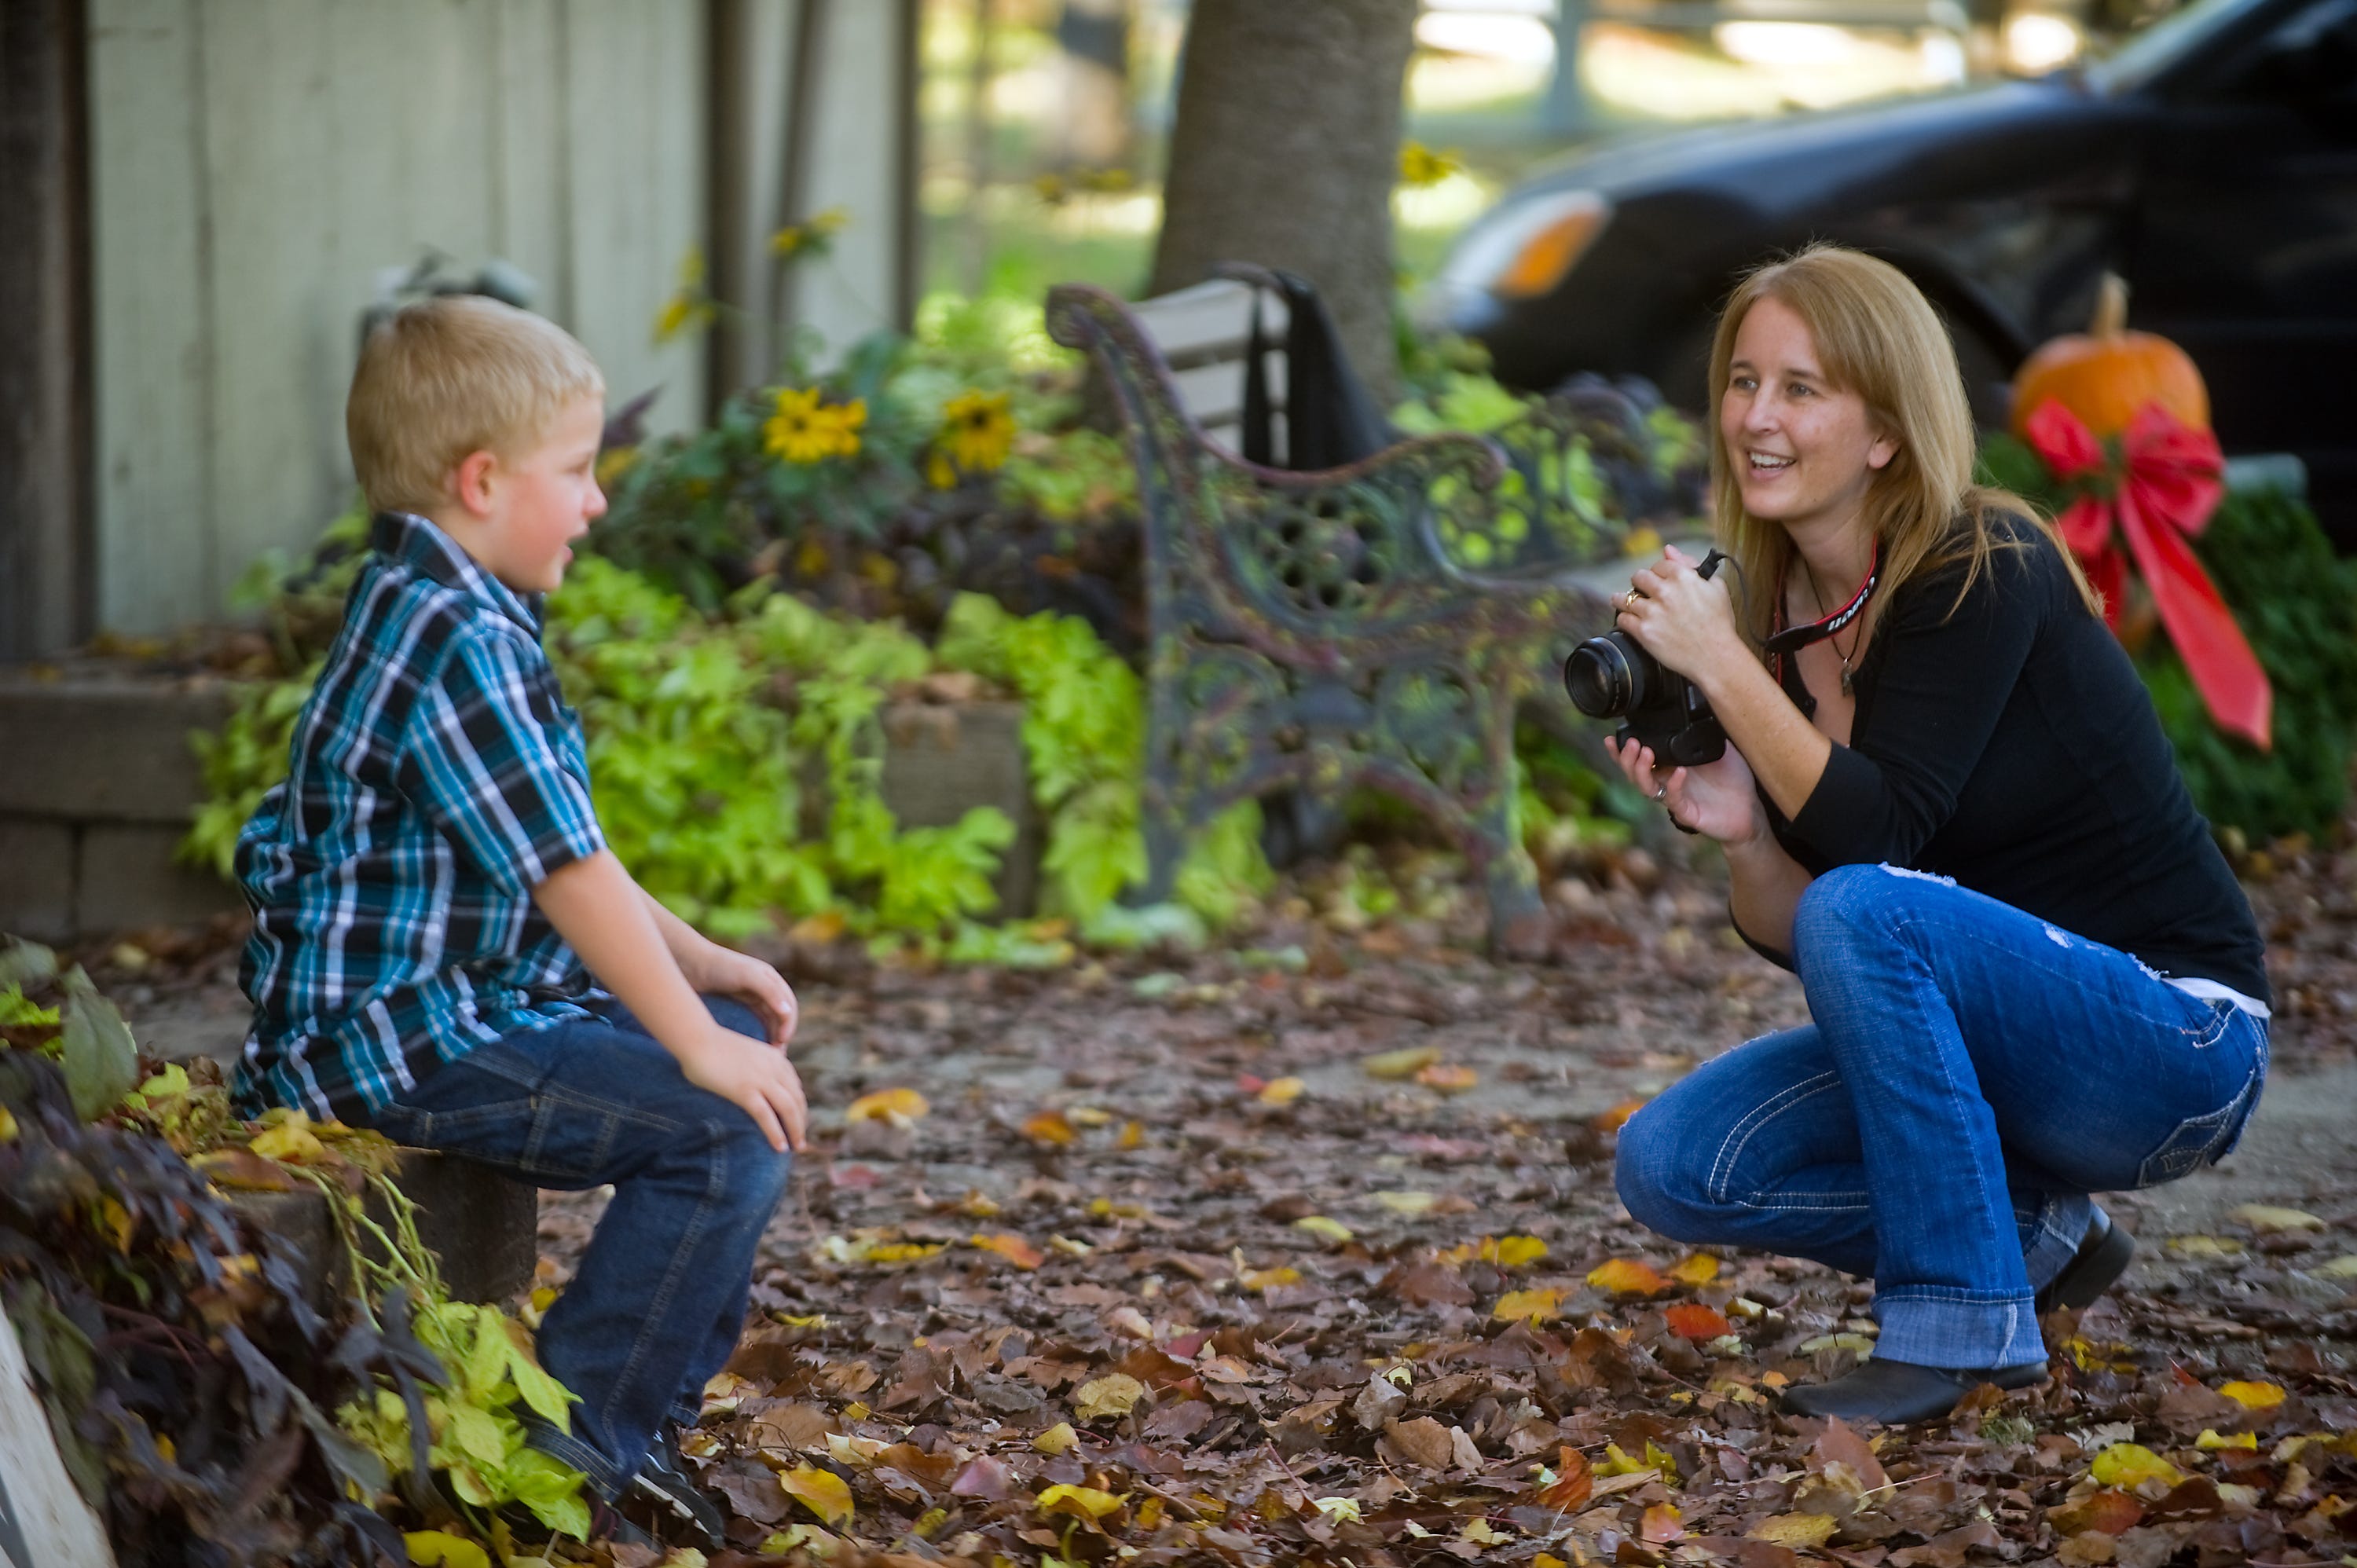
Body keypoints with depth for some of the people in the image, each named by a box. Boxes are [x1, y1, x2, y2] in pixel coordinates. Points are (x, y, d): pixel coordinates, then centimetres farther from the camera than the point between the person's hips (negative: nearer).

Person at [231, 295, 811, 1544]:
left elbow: (566, 859, 20)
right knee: (728, 1131, -17)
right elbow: (570, 875, -22)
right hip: (406, 1039, -11)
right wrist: (693, 1043, -16)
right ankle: (580, 1438, -10)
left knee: (741, 1037, 19)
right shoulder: (456, 642, -21)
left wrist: (697, 964, 15)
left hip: (470, 1003, 11)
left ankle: (657, 1394, 22)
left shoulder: (434, 612, 14)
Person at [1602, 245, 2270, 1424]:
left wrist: (1721, 665, -27)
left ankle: (1963, 1325, -20)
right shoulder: (1776, 615, 2)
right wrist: (1739, 832, -18)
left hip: (2174, 1041, -7)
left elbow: (1877, 837, -27)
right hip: (1980, 1036, 7)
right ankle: (2028, 1235, 9)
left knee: (1867, 908, -32)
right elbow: (1791, 937, 2)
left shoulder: (1985, 574, -17)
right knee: (1671, 1167, -9)